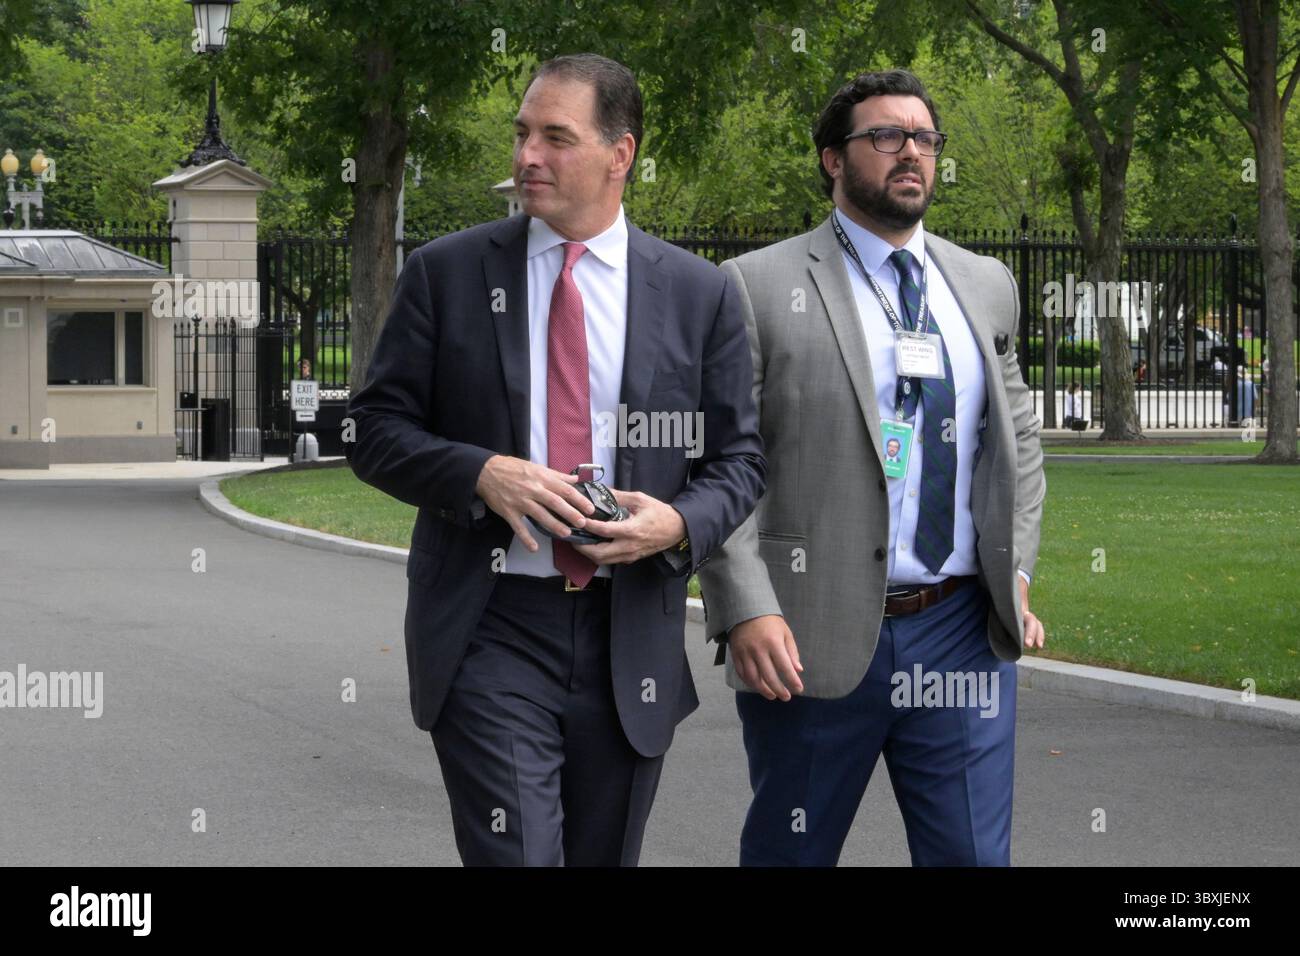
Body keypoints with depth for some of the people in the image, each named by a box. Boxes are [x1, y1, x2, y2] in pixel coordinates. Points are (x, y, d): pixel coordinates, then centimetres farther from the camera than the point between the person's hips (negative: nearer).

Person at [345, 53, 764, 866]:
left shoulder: (700, 295, 5)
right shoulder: (446, 274, 2)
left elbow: (739, 460, 8)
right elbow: (378, 432, 3)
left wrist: (681, 523, -13)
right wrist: (479, 472, -16)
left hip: (631, 639, 2)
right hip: (490, 630, -2)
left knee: (605, 858, 13)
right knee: (514, 856, -12)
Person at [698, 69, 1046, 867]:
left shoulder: (986, 286, 14)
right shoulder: (757, 287, -2)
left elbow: (1018, 440, 22)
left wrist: (1016, 571, 8)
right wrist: (745, 613, -16)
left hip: (964, 637, 4)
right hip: (812, 642, -3)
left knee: (973, 854, 3)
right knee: (792, 855, 8)